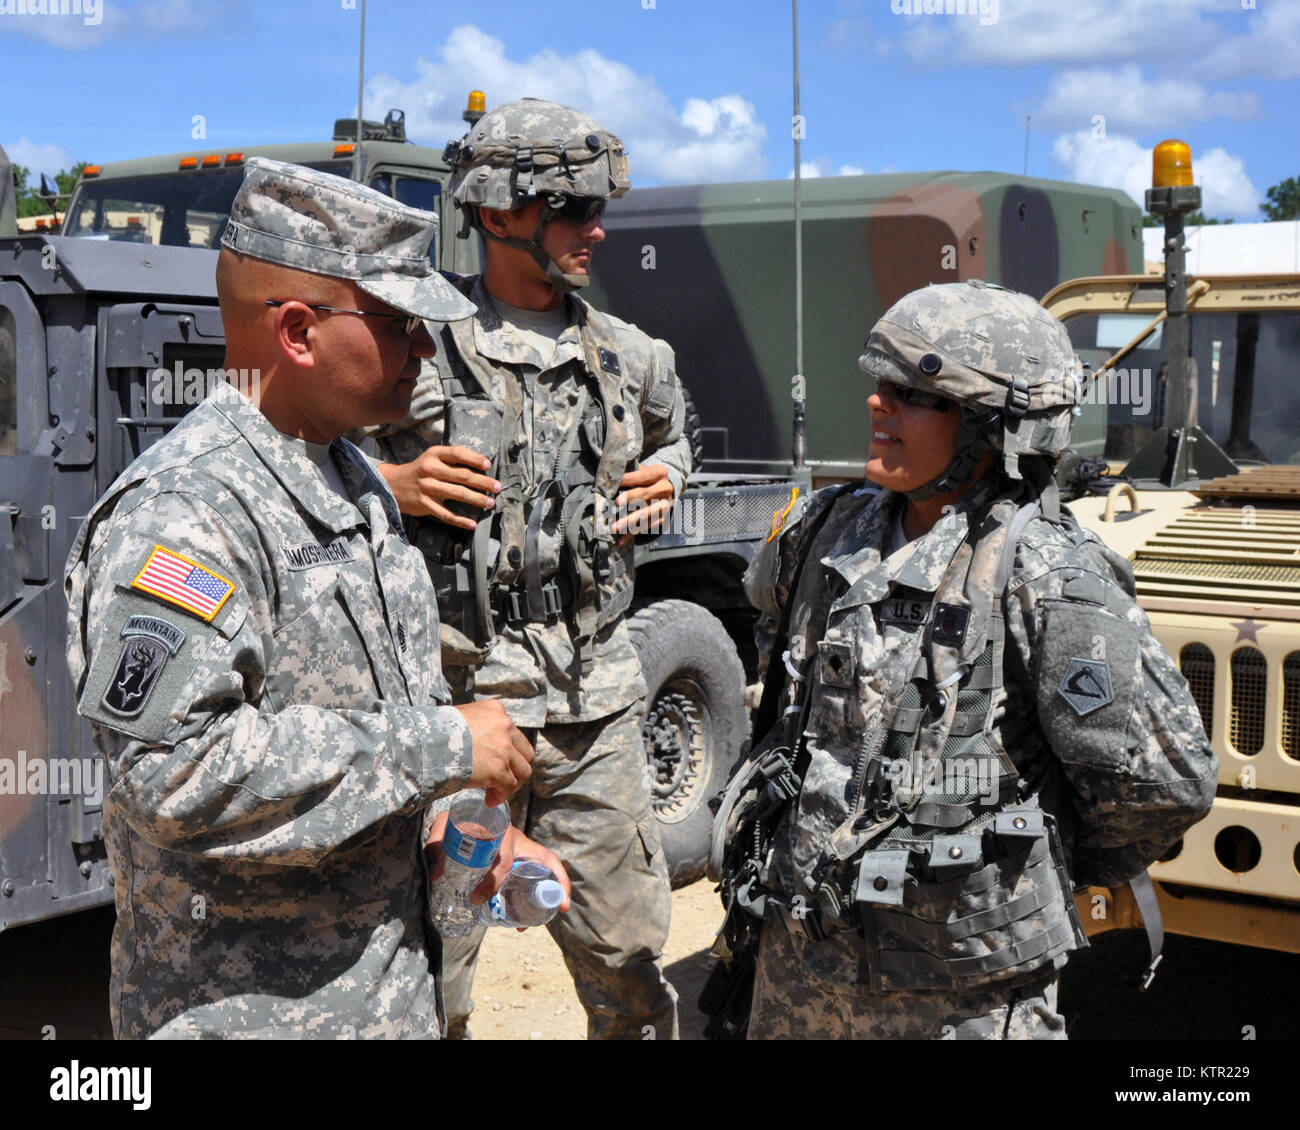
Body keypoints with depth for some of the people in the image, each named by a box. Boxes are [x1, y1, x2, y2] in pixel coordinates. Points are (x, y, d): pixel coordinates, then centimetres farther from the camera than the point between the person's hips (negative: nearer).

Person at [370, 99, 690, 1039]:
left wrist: (665, 483, 11)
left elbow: (670, 441, 31)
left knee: (629, 961, 14)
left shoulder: (630, 357, 11)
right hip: (454, 699, -4)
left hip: (595, 705, 4)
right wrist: (390, 484, -17)